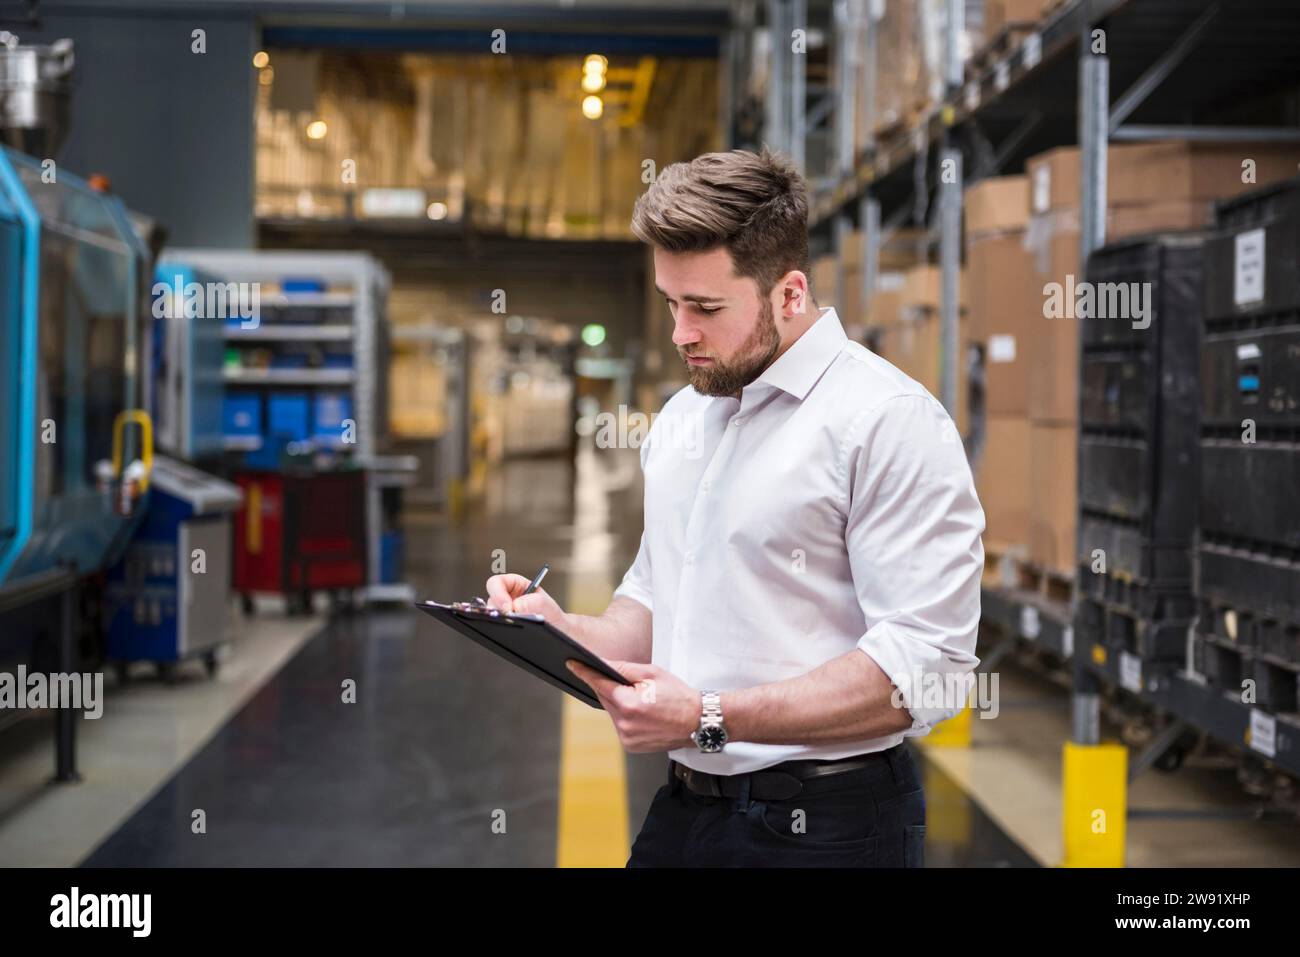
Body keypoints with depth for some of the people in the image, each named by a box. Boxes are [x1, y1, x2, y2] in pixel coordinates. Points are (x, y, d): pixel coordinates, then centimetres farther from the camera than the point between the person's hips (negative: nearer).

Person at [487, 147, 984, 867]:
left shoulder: (888, 420, -14)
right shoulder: (681, 417, 13)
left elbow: (925, 669, -22)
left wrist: (711, 719, -24)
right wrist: (569, 632, 0)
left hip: (821, 830, -7)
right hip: (682, 810, 7)